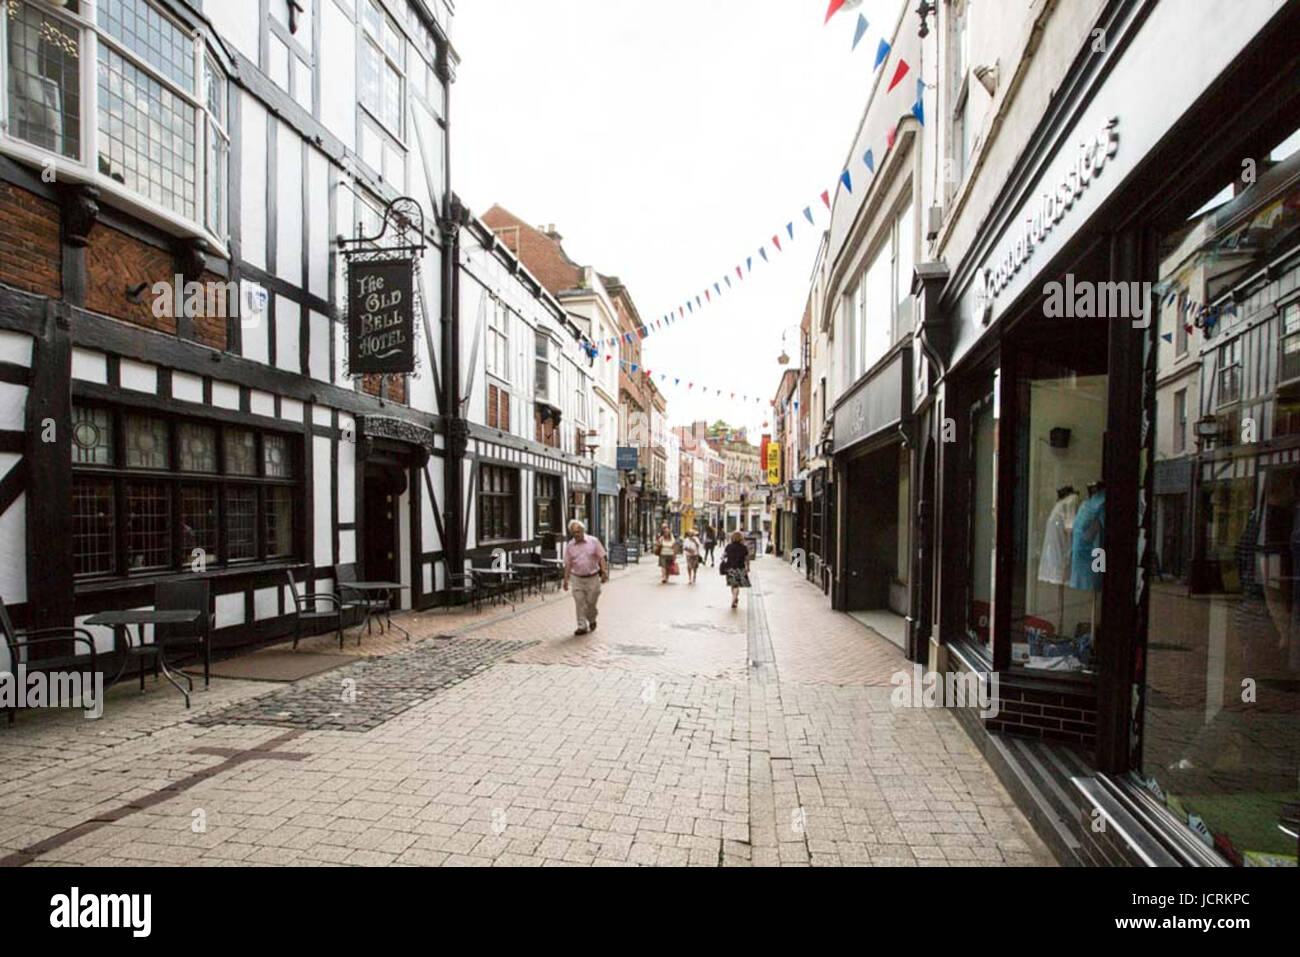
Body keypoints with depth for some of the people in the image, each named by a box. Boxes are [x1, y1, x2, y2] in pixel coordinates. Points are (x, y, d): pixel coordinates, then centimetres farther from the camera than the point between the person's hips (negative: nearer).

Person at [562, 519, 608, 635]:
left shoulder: (593, 541, -2)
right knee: (579, 603, -3)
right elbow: (567, 564, 7)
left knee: (591, 602, 4)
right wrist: (566, 580, 4)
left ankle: (592, 620, 31)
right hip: (577, 578, 1)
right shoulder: (569, 546, 3)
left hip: (592, 577, -1)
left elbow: (601, 558, -1)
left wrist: (604, 572, -10)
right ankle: (582, 626, 5)